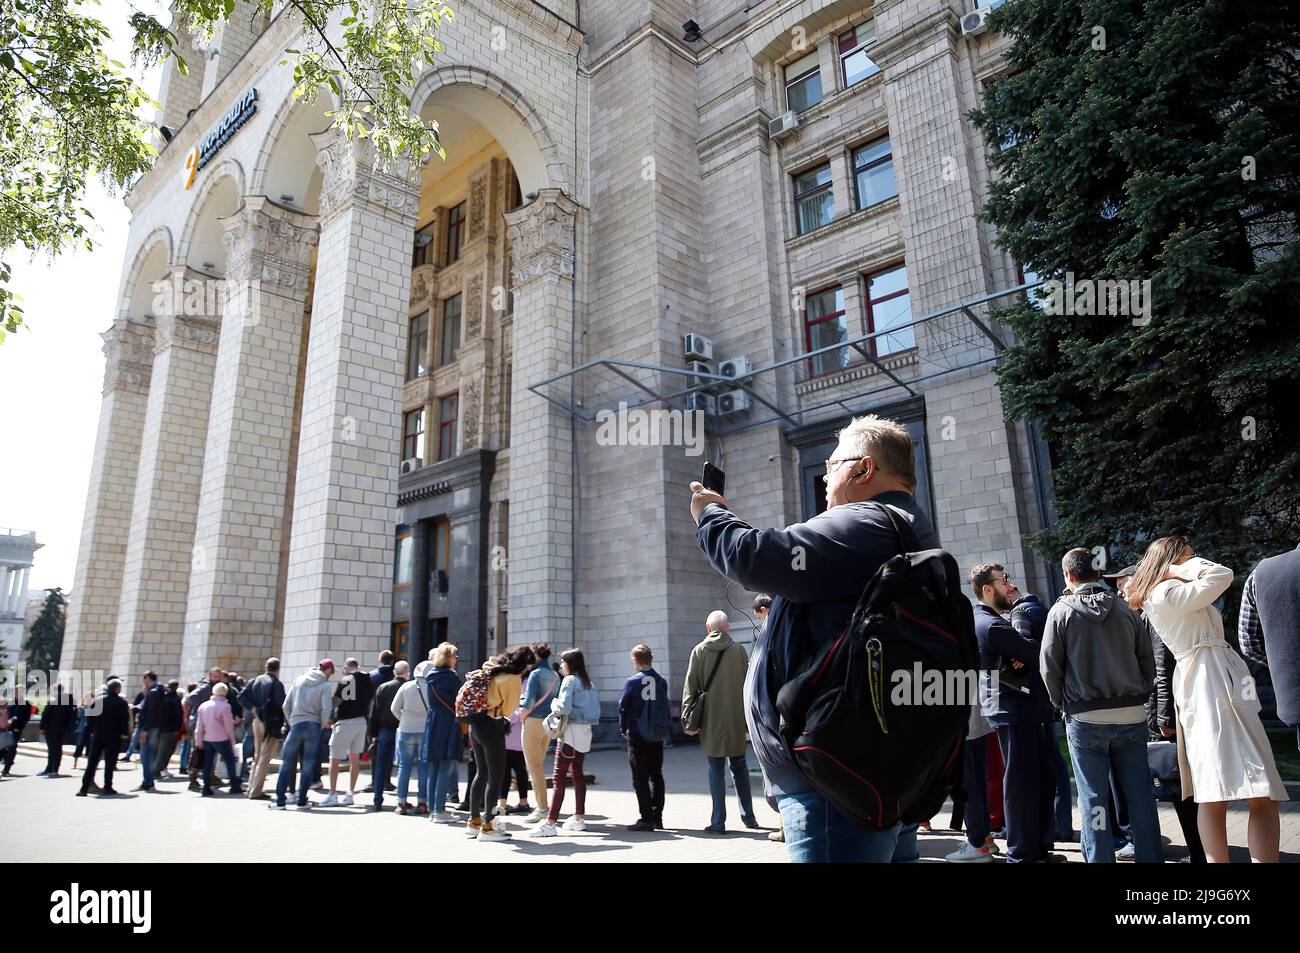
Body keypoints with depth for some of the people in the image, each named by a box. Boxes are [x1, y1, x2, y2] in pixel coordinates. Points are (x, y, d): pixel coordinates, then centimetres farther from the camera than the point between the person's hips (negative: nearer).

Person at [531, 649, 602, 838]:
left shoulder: (570, 680, -10)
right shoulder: (587, 681, 13)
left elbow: (564, 707, -21)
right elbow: (596, 707, 15)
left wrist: (554, 704, 0)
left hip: (571, 731, -9)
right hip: (586, 731, 9)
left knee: (558, 776, -9)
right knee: (577, 773, 17)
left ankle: (550, 822, -13)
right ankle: (579, 818, 22)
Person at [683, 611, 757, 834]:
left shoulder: (699, 651, -1)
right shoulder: (738, 649, -1)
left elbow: (690, 686, -3)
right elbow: (746, 683, 1)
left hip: (710, 718, -1)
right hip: (736, 717, 1)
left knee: (716, 768, 5)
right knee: (739, 766, 15)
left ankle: (718, 822, 6)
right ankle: (748, 816, 24)